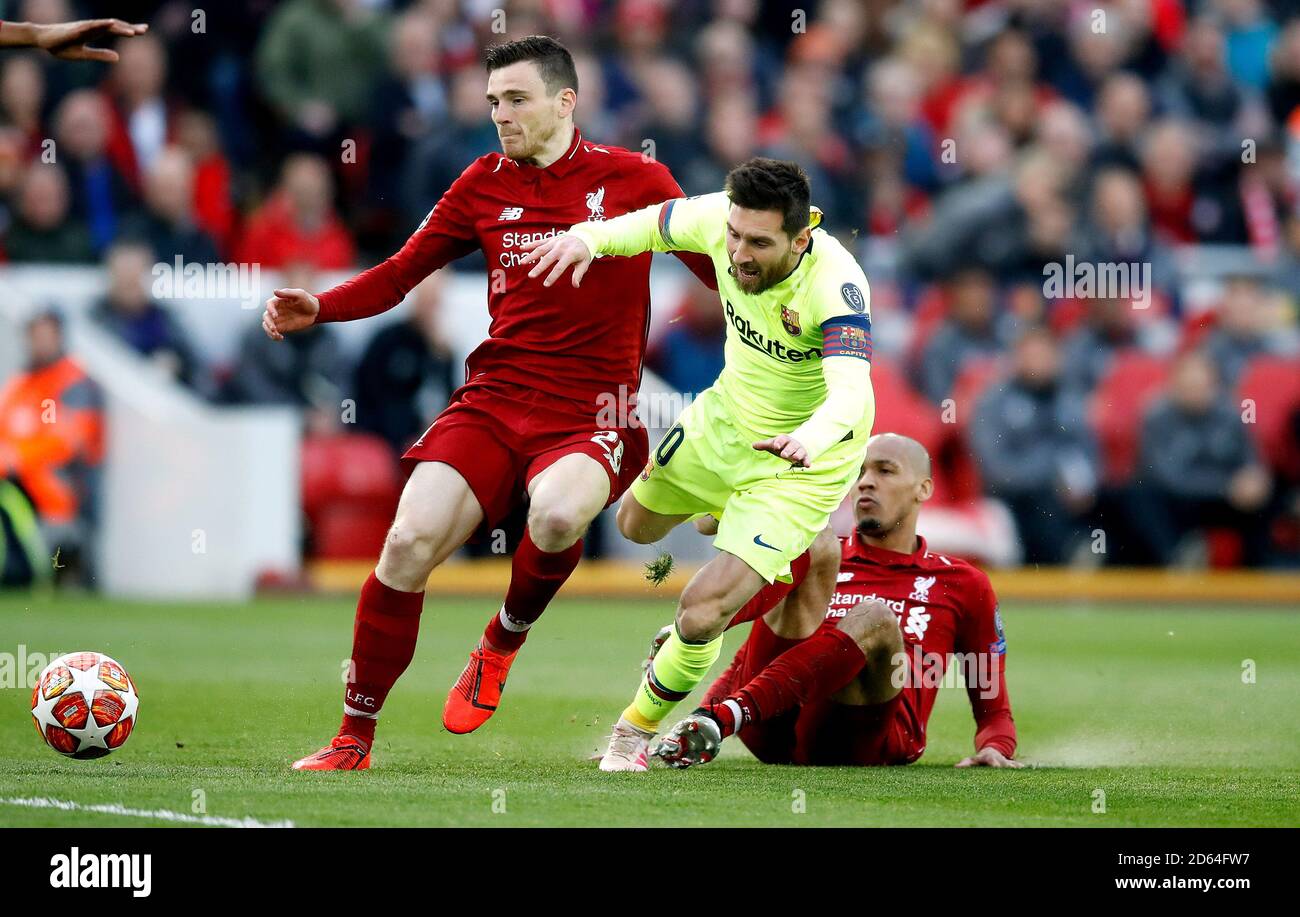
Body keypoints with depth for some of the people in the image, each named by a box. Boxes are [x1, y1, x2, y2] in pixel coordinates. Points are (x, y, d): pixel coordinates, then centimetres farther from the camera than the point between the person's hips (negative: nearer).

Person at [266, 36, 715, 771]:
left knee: (556, 514, -36)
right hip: (495, 399, 3)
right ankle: (354, 740, -1)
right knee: (409, 544, -16)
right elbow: (401, 274, 12)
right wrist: (318, 308, -4)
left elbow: (724, 271, 7)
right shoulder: (486, 183, 10)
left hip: (592, 414, -3)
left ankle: (504, 642, -1)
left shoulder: (632, 180, 1)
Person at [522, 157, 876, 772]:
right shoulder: (720, 218, -22)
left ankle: (637, 730, 14)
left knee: (703, 611, -15)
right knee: (637, 525, 29)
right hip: (728, 416, 6)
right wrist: (587, 238, -20)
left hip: (805, 459, -6)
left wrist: (808, 441, -73)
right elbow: (654, 224, 1)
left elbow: (852, 393, -52)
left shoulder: (834, 284, -38)